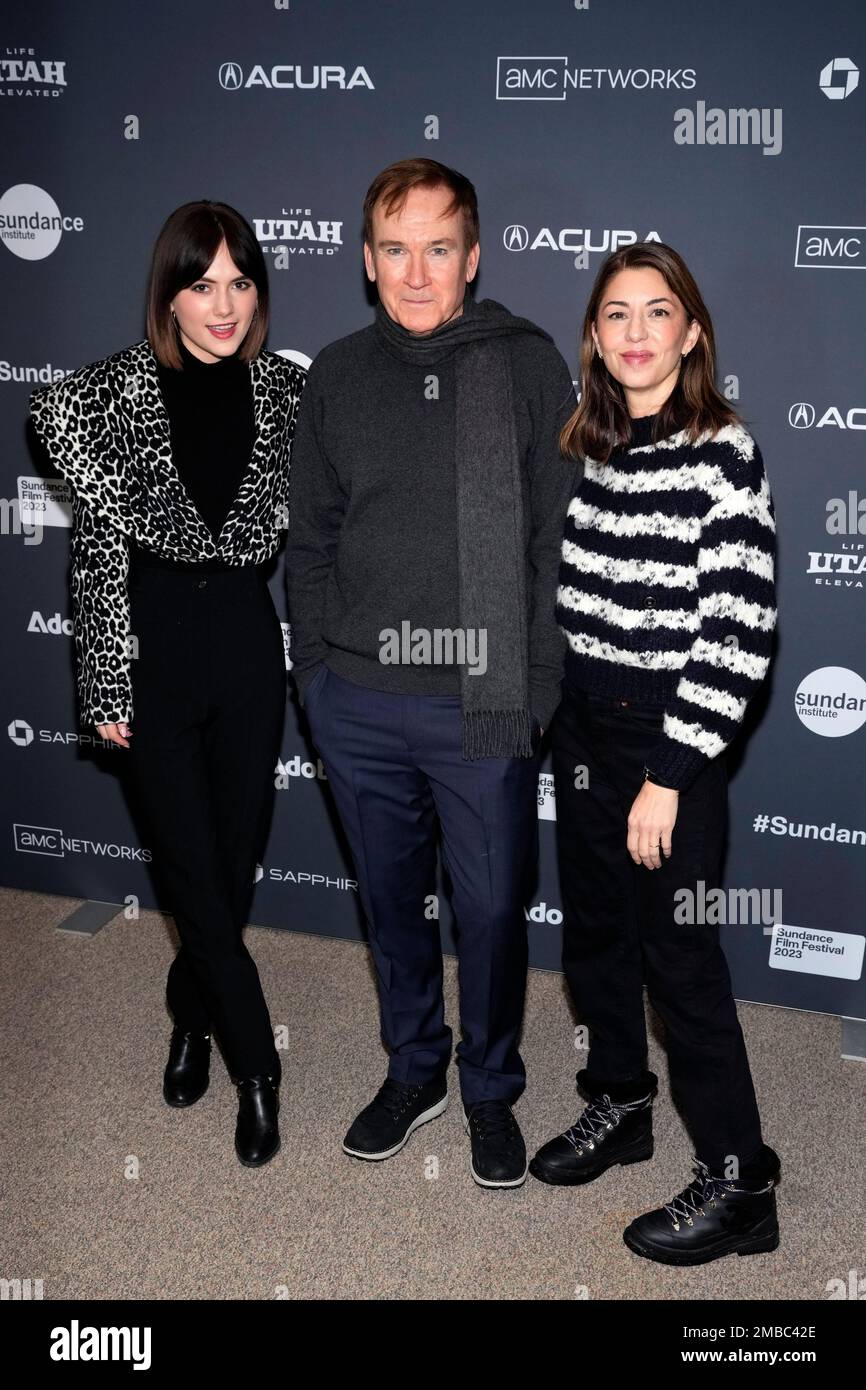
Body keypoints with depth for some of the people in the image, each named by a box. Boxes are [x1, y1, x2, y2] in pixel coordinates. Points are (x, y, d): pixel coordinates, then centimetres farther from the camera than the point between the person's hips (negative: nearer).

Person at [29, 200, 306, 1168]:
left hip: (246, 636, 3)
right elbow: (100, 548, -7)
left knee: (237, 853, 12)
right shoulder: (116, 390, -9)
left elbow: (291, 519, 8)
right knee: (194, 865, 2)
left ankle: (191, 1013, 39)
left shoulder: (283, 389, -1)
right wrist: (105, 685, -7)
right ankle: (256, 1065, 18)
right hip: (152, 643, -3)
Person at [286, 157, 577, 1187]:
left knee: (492, 911, 9)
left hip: (484, 708, -3)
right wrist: (316, 670, 5)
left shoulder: (528, 366, -3)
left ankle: (491, 1091, 33)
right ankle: (414, 1070, 39)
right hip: (358, 704, 3)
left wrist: (536, 686, -8)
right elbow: (310, 539, 11)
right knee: (390, 900, 17)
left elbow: (559, 539, -4)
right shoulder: (335, 377, 6)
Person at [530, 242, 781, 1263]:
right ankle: (619, 1104, 39)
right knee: (593, 930, 17)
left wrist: (670, 774, -19)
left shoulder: (724, 453, -13)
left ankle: (737, 1180, 18)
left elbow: (739, 627, -18)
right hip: (582, 727, 7)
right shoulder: (589, 447, 6)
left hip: (671, 738, -6)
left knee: (678, 953, 1)